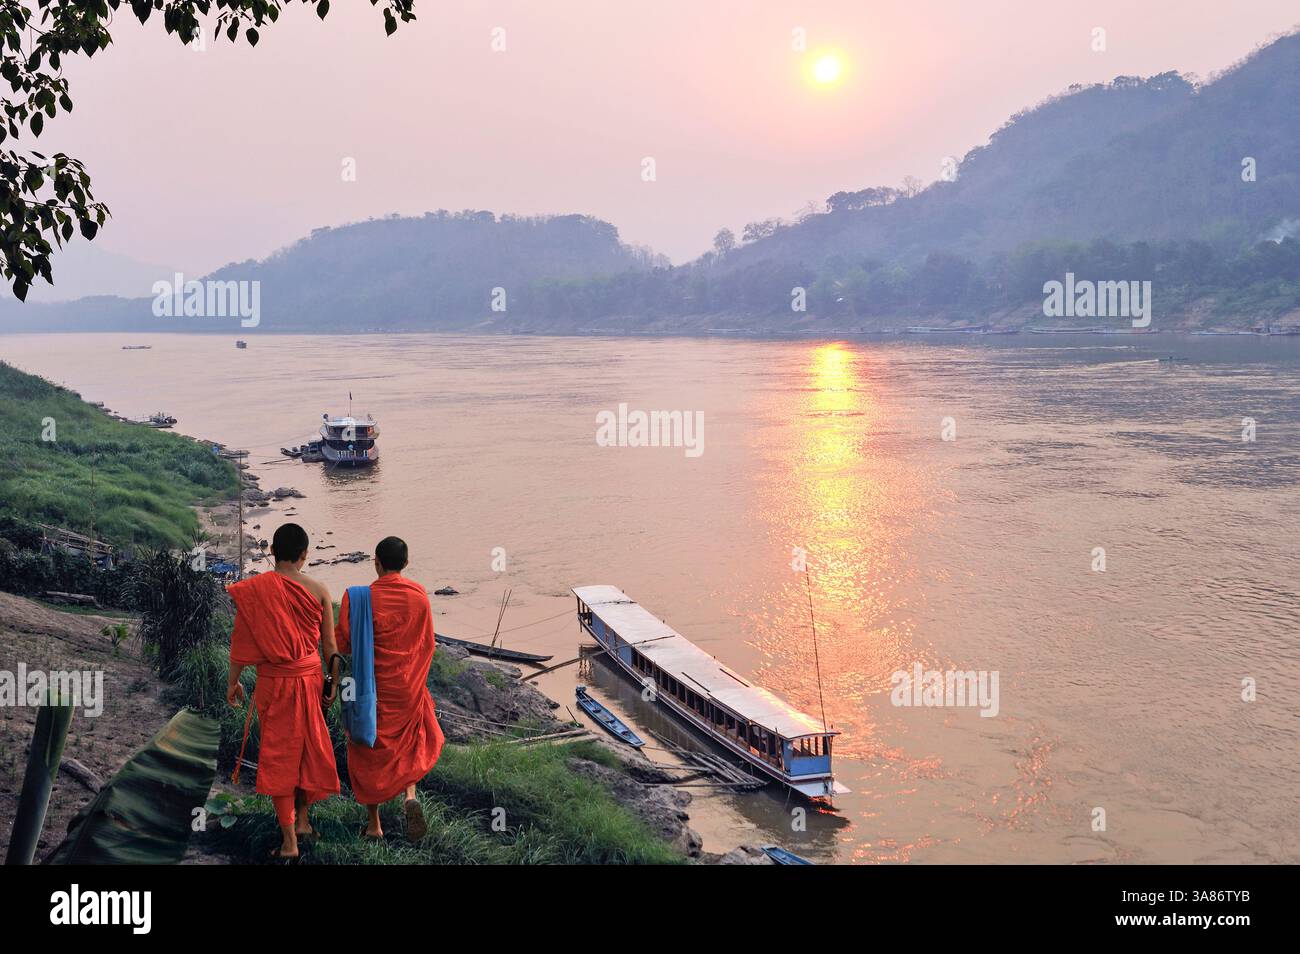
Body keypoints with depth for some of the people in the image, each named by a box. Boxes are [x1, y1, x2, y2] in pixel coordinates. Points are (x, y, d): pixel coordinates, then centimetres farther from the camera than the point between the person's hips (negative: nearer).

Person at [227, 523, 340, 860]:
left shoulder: (254, 589, -10)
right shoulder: (318, 590, -6)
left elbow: (242, 639, -5)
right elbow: (329, 644, 1)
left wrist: (233, 681, 8)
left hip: (273, 681, -2)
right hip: (310, 676, 2)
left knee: (279, 755, 6)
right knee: (309, 746, 20)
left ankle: (289, 841, 8)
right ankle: (302, 820, 32)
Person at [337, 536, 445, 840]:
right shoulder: (419, 594, -5)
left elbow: (343, 643, -11)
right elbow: (428, 643, 2)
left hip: (371, 686, -2)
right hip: (409, 686, 2)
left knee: (368, 750, 12)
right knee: (409, 745, 21)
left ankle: (374, 824, 16)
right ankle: (410, 796, -4)